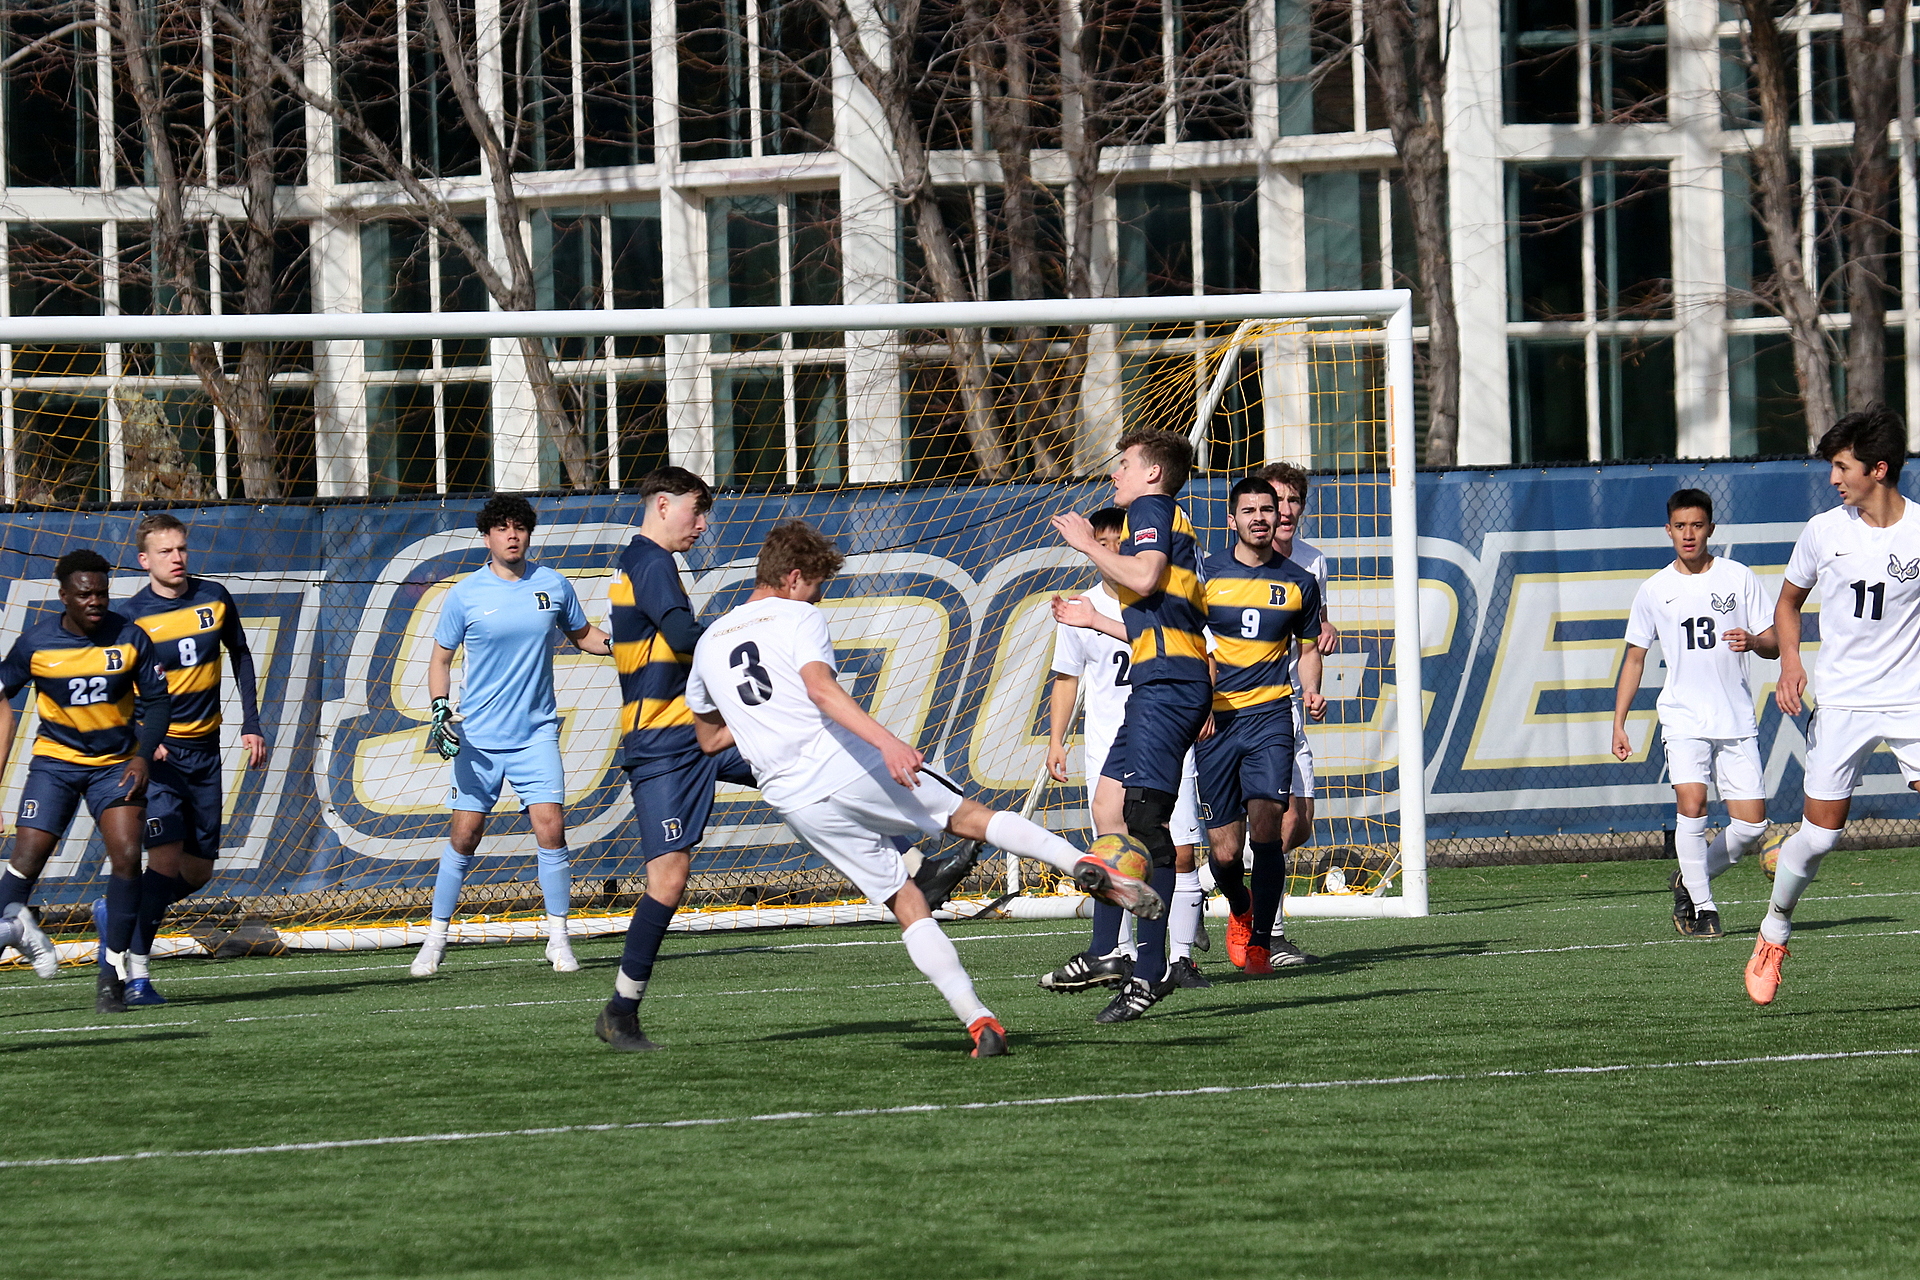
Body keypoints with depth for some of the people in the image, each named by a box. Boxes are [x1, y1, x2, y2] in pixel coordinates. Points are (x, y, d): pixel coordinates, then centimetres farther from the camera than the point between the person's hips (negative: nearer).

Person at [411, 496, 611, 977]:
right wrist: (440, 710, -8)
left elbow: (582, 634, 18)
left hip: (536, 734, 1)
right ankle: (436, 938, 13)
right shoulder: (465, 595, -2)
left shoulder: (553, 585, 3)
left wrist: (616, 645, -1)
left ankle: (558, 939, -1)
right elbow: (441, 657, 7)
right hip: (478, 738, -1)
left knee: (550, 829, -11)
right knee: (463, 836, 0)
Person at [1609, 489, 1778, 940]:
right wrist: (1619, 723, 9)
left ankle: (1690, 881, 19)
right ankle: (1702, 906, -10)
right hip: (1684, 718, -1)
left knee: (1752, 823, -4)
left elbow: (1774, 644, 6)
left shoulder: (1738, 577, 5)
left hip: (1737, 720, 1)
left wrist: (1753, 642, -18)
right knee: (1691, 804, -21)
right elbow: (1635, 657, 15)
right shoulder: (1654, 591, 7)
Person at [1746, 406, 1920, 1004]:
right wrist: (1790, 660, 0)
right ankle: (1773, 936, 21)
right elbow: (1789, 601, 16)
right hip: (1842, 704, 1)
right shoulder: (1824, 530, 0)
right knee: (1820, 831, 0)